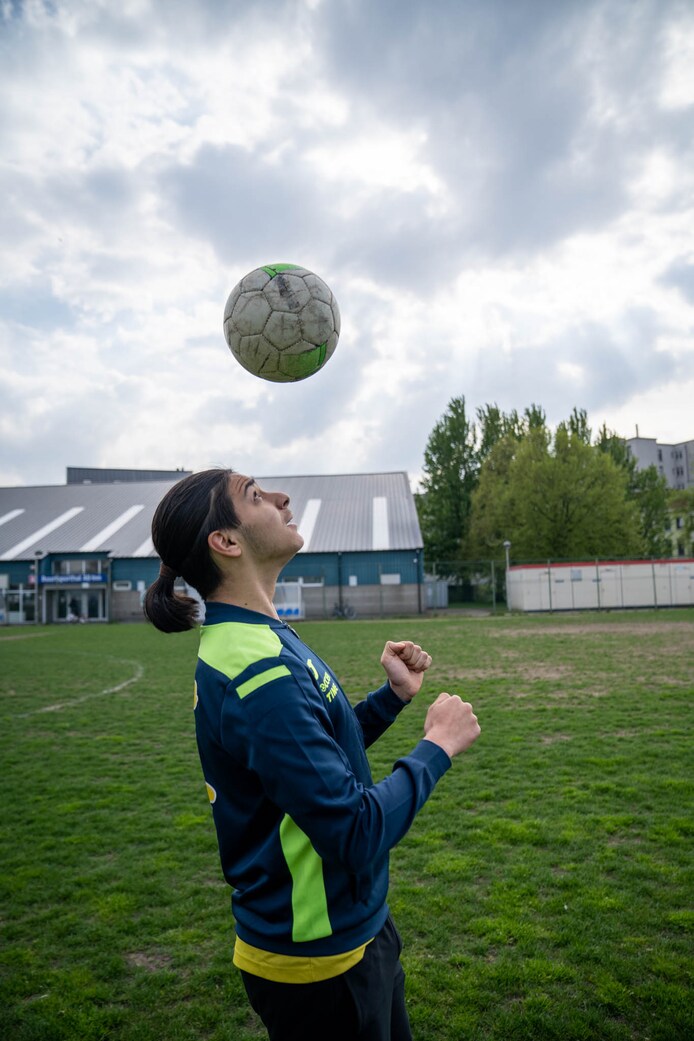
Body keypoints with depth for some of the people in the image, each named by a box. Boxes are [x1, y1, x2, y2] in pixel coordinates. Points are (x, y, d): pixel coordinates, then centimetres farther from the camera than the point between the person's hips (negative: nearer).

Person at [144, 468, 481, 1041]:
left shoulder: (263, 640, 1)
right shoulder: (259, 669, -30)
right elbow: (358, 836, -31)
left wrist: (394, 695, 0)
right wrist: (437, 746, -18)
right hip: (320, 958, -9)